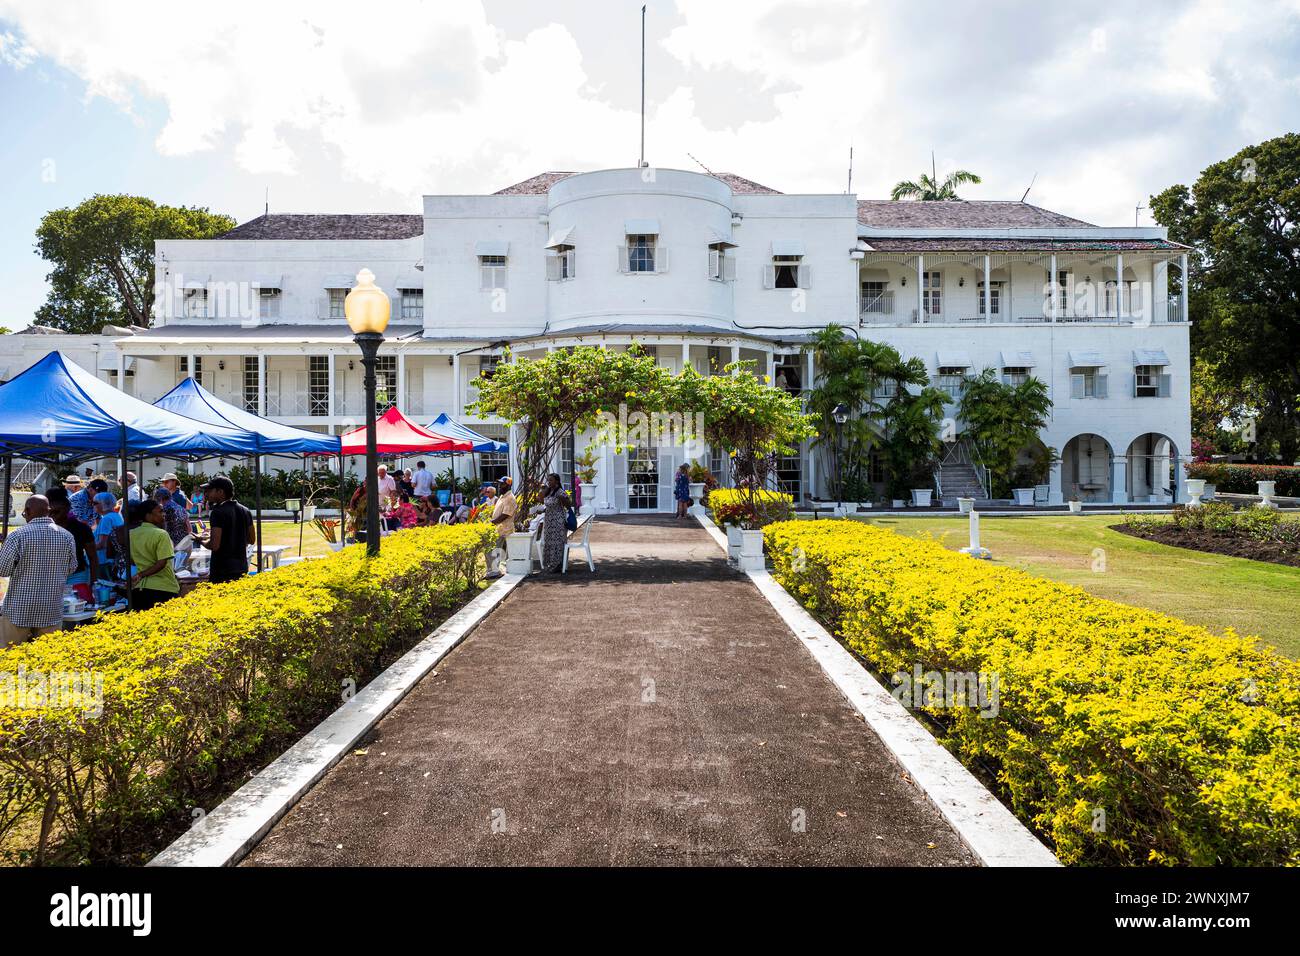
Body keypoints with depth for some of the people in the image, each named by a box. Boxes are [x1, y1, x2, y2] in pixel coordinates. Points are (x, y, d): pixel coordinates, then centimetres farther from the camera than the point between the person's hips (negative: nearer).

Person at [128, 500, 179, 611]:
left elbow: (131, 561, 17)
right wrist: (141, 575, -14)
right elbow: (162, 563, -20)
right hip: (164, 589, -6)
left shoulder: (131, 534, 6)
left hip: (139, 589, 6)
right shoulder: (161, 535, -13)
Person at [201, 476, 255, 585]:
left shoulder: (218, 512, -13)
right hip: (242, 569, 7)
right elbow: (252, 540, 15)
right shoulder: (245, 511, 9)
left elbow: (214, 545, -18)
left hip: (221, 571, -7)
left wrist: (201, 540, 0)